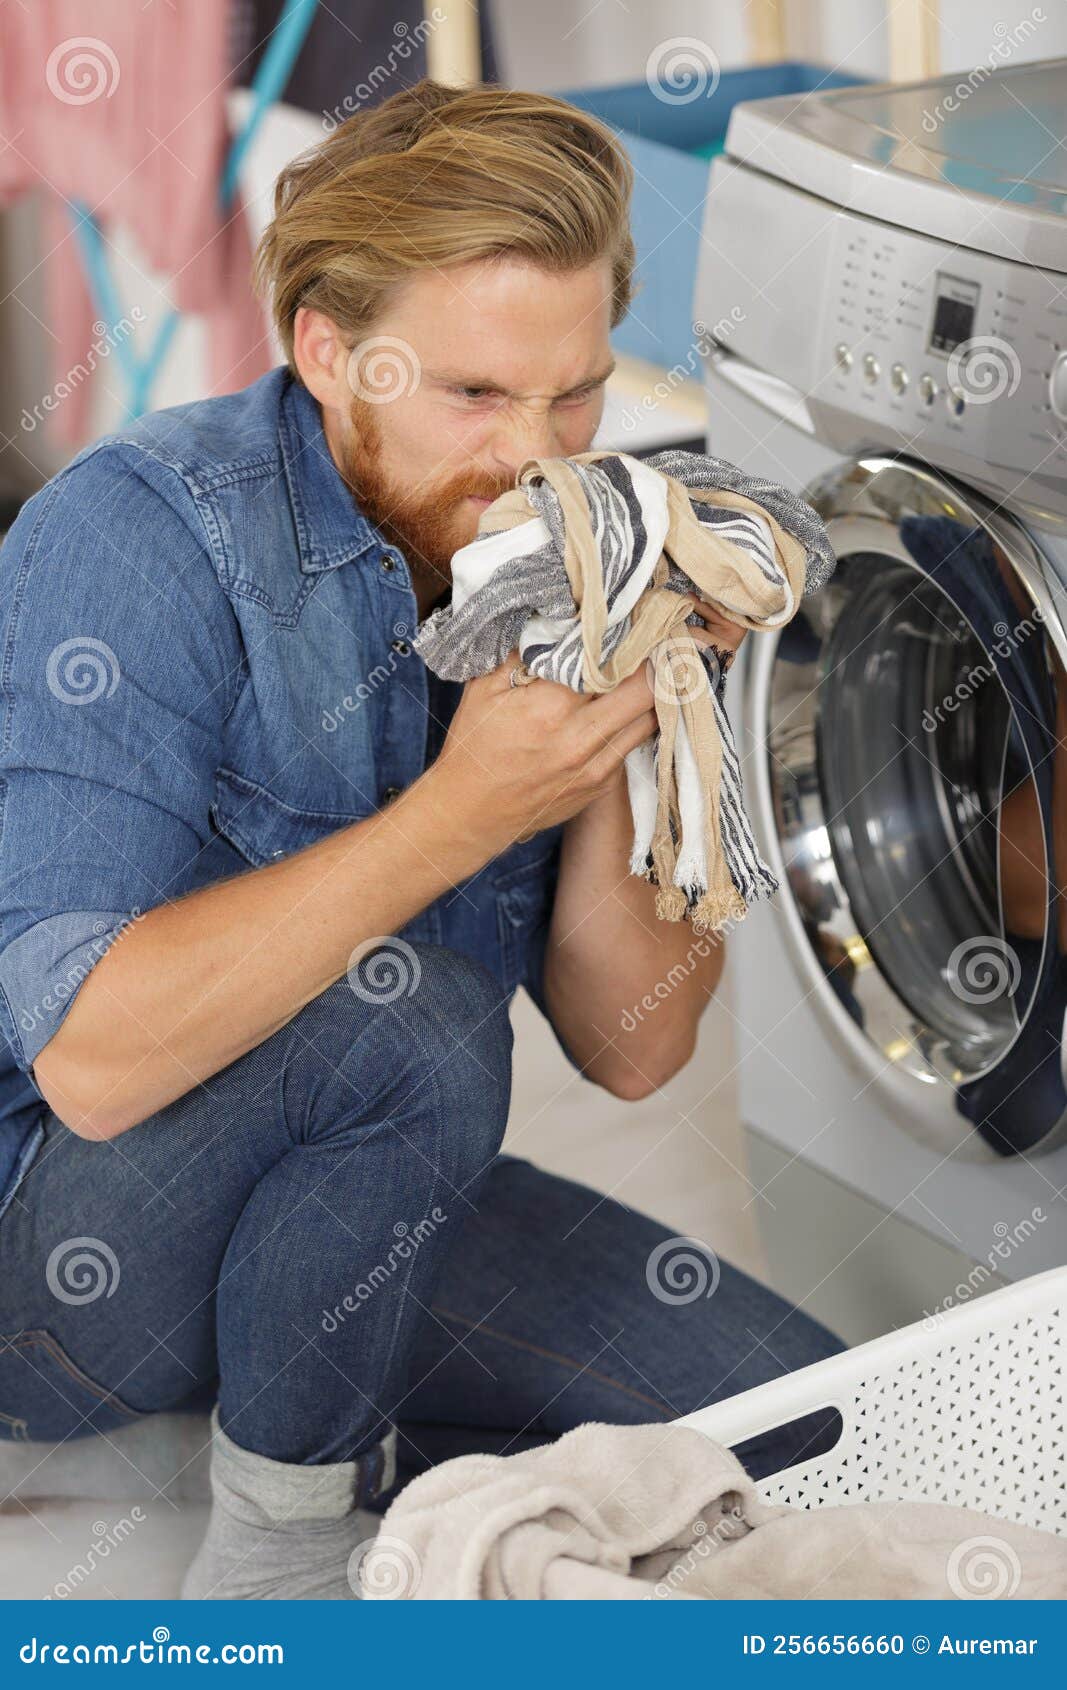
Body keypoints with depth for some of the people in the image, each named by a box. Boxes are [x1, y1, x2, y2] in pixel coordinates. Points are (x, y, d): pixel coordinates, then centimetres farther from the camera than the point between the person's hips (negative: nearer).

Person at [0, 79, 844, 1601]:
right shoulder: (145, 535, -22)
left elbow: (632, 1052, -3)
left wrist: (609, 757, -20)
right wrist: (461, 813, -34)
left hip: (347, 1209, 6)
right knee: (410, 1016, -33)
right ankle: (281, 1524, -10)